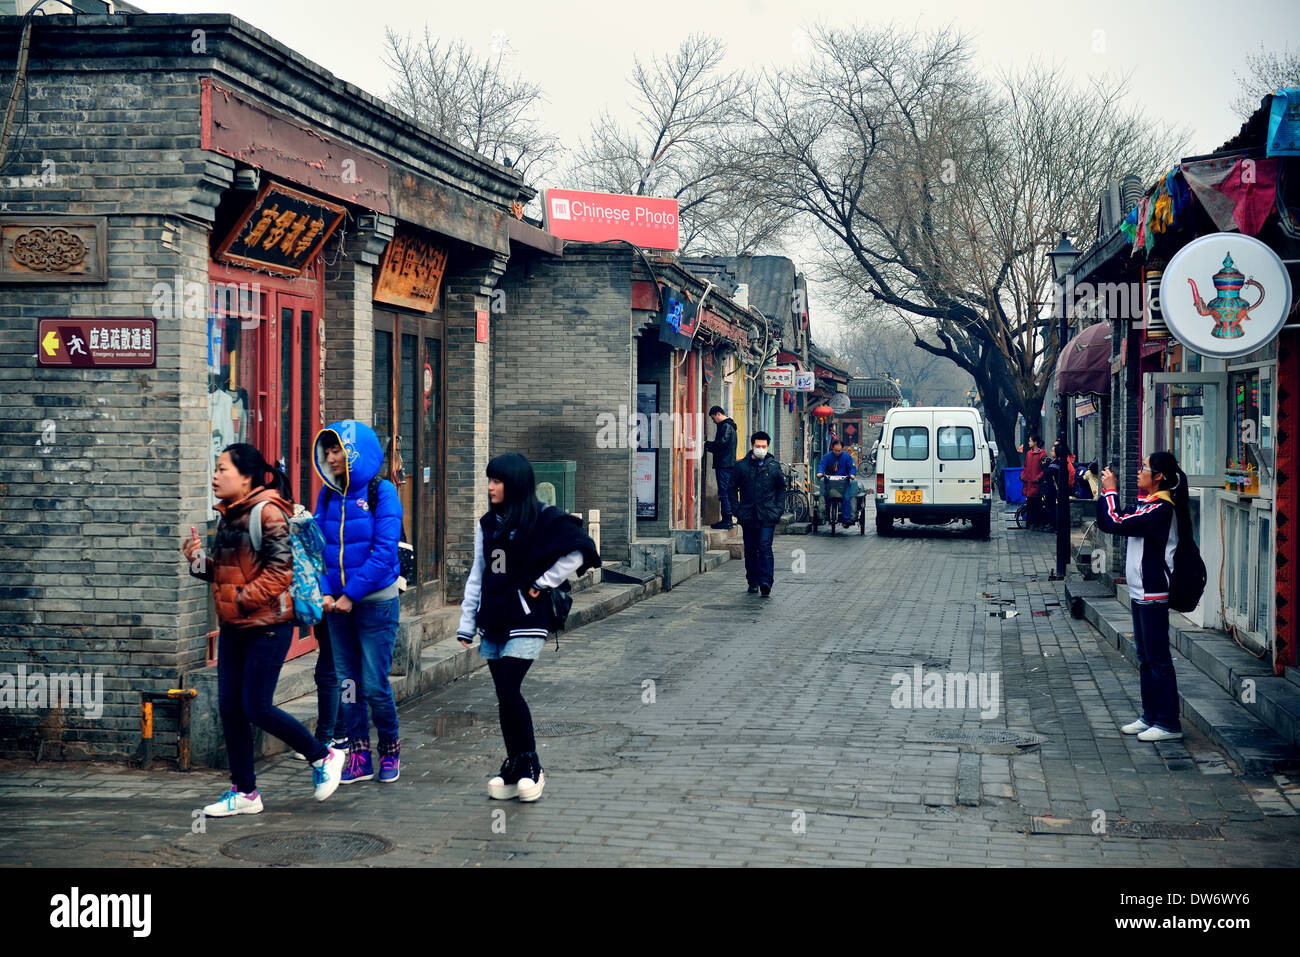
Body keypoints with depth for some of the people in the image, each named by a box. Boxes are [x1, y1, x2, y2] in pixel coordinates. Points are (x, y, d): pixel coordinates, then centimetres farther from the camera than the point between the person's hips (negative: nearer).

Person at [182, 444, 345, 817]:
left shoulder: (267, 512, -14)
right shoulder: (228, 516, 14)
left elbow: (280, 569, -19)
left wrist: (243, 600, -19)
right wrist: (198, 560, 3)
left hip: (267, 626, -9)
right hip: (234, 628, 9)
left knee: (257, 707, -7)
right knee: (229, 707, 6)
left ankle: (323, 757, 14)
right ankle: (244, 792, 16)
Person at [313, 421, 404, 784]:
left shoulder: (381, 492, -9)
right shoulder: (327, 495, 7)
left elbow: (384, 551, -14)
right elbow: (318, 546, 7)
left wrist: (351, 595, -16)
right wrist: (325, 592, -8)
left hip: (376, 601, -5)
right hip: (338, 603, 5)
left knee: (374, 685, -3)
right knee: (347, 682, 6)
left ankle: (390, 750, 18)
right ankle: (358, 757, 15)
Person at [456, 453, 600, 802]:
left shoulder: (543, 520, -7)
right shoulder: (488, 524, 11)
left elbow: (577, 553, -11)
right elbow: (477, 576, 13)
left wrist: (541, 583, -10)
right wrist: (466, 626, 11)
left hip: (526, 621, -6)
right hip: (493, 622, 6)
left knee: (508, 691, -15)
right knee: (505, 696, 5)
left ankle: (529, 765, -1)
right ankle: (515, 769, 13)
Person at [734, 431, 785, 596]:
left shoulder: (774, 466, 5)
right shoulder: (742, 466, 4)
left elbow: (781, 489, 11)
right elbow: (733, 488, 9)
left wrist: (778, 509, 1)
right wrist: (737, 509, 1)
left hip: (767, 516, -2)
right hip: (748, 515, 2)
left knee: (765, 547, -11)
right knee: (750, 550, 8)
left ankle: (765, 581, -16)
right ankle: (753, 582, 19)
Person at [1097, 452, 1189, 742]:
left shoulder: (1161, 509, -18)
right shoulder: (1145, 504, 11)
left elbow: (1117, 524, -24)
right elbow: (1106, 523, 15)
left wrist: (1110, 490, -11)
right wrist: (1104, 492, 3)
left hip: (1154, 594, -10)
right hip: (1140, 592, 10)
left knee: (1158, 659, -5)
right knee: (1145, 658, 16)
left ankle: (1168, 723, 1)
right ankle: (1150, 716, 24)